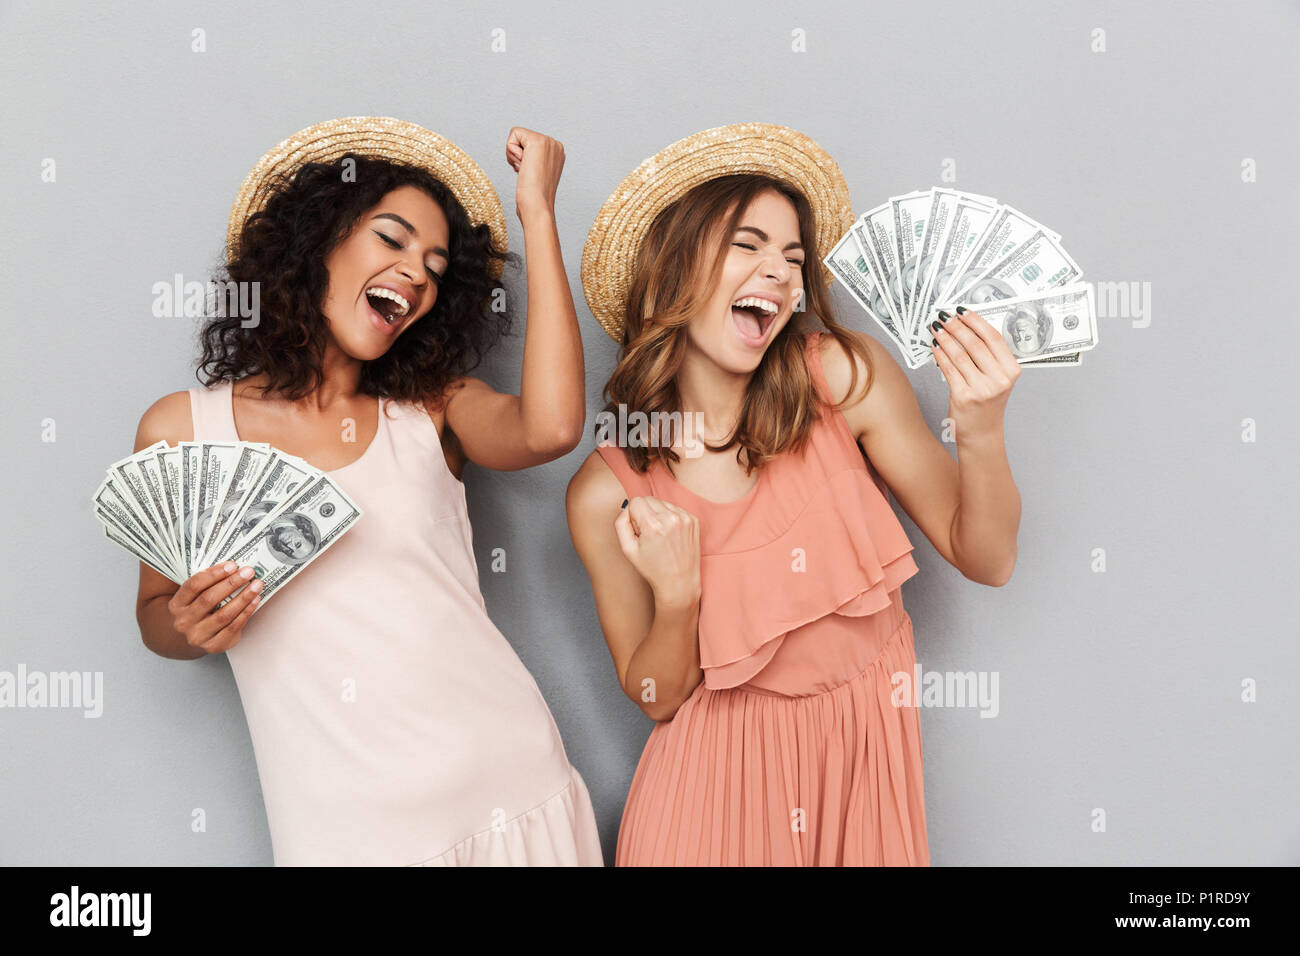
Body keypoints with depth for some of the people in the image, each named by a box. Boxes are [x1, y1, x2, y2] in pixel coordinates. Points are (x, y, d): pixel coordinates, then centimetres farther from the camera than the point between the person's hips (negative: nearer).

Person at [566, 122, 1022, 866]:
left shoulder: (846, 378, -15)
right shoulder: (606, 495, -15)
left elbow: (986, 560, -8)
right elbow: (656, 697, -4)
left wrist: (981, 432, -25)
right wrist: (677, 596, -23)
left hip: (868, 748, 1)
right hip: (722, 762, -1)